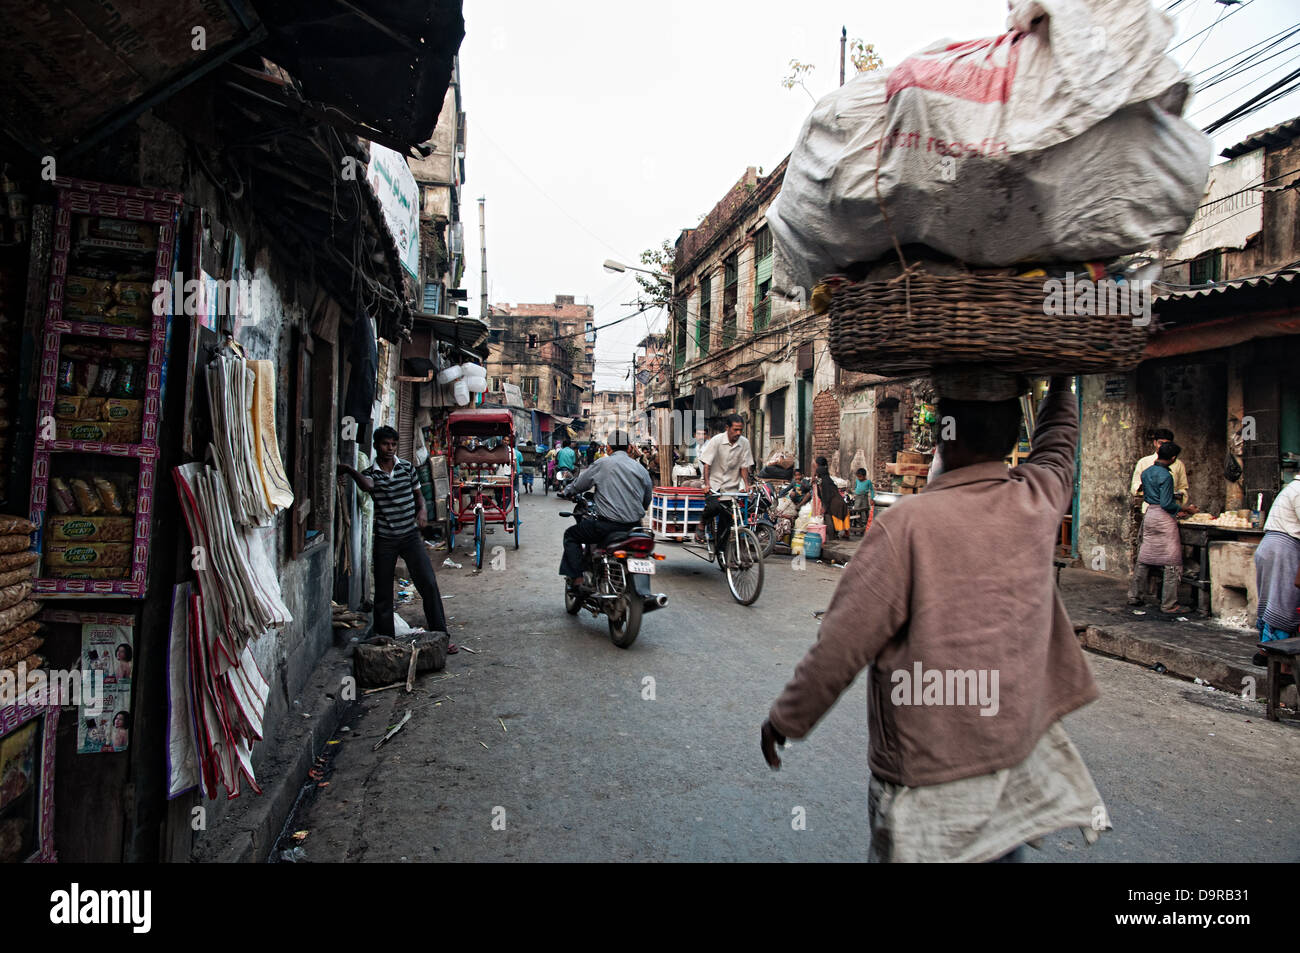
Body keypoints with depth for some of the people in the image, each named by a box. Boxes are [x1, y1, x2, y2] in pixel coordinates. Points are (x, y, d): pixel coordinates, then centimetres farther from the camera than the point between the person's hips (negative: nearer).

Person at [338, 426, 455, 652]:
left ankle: (440, 635, -1)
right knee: (383, 592, 6)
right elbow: (367, 486, -26)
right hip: (384, 539, 0)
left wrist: (422, 511, -3)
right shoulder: (370, 473, -1)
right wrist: (350, 470, -43)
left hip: (410, 535, 1)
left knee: (429, 584, -8)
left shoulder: (407, 468, 6)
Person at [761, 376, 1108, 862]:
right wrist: (1060, 382, 36)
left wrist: (785, 719, -6)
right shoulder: (1036, 501, -4)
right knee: (1000, 850, 22)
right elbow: (1058, 444, 22)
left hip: (929, 759, -5)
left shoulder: (908, 524, -22)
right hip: (1018, 742, 6)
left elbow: (842, 643, -18)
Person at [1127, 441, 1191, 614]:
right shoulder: (1166, 476, -15)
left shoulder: (1146, 472, 9)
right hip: (1164, 517, -8)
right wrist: (1180, 508, -3)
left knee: (1145, 558, 14)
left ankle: (1134, 596, 18)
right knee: (1172, 562, -1)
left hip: (1149, 515, 8)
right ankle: (1169, 604, 0)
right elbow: (1166, 503, -18)